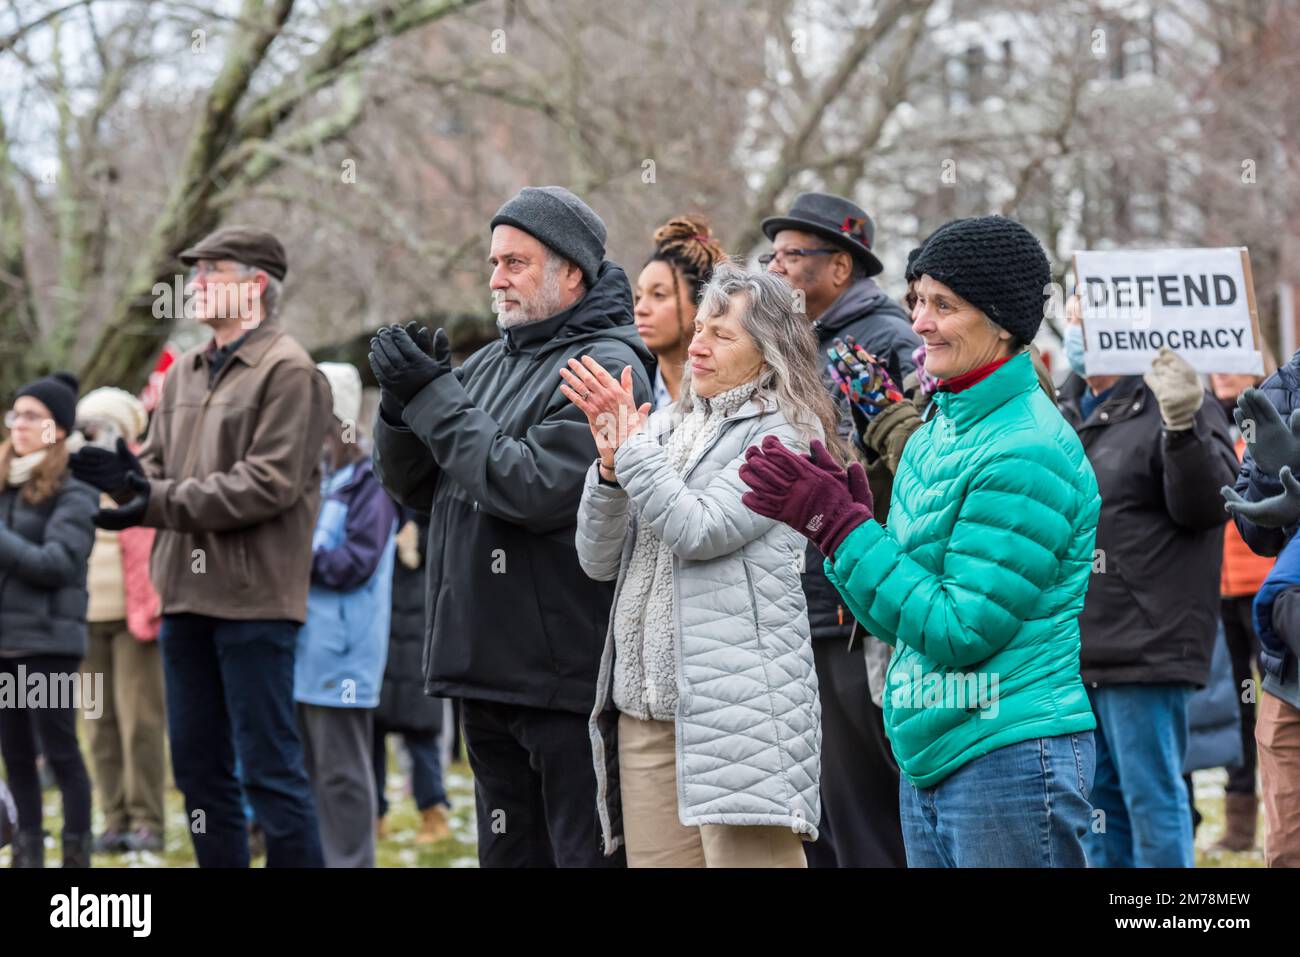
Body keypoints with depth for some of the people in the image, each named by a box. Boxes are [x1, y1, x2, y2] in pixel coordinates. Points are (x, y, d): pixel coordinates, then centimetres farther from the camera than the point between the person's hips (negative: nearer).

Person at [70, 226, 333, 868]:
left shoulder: (288, 372, -9)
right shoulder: (185, 373, 17)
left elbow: (269, 483, -16)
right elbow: (160, 465, 17)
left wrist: (162, 502, -18)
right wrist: (130, 477, -7)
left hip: (252, 598, -8)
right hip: (186, 596, 8)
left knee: (269, 767, -5)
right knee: (198, 768, 13)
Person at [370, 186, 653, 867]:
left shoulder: (605, 369, -10)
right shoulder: (488, 365, 15)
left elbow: (535, 488, -21)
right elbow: (411, 487, 15)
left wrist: (433, 398, -15)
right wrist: (403, 401, -4)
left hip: (567, 676, -8)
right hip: (487, 669, 8)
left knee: (586, 853, -5)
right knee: (509, 851, 16)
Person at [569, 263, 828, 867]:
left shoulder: (783, 434, -2)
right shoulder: (668, 427, 17)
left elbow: (697, 532, -14)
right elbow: (599, 561, 12)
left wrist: (633, 445, -8)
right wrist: (610, 467, -3)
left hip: (739, 703, -7)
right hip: (644, 703, 7)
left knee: (744, 855, -10)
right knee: (652, 860, 5)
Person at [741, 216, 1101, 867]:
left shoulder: (1027, 453, -15)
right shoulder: (932, 437, 12)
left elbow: (961, 632, -19)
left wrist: (839, 526, -15)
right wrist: (843, 509, 0)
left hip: (1011, 758, -9)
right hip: (928, 761, 9)